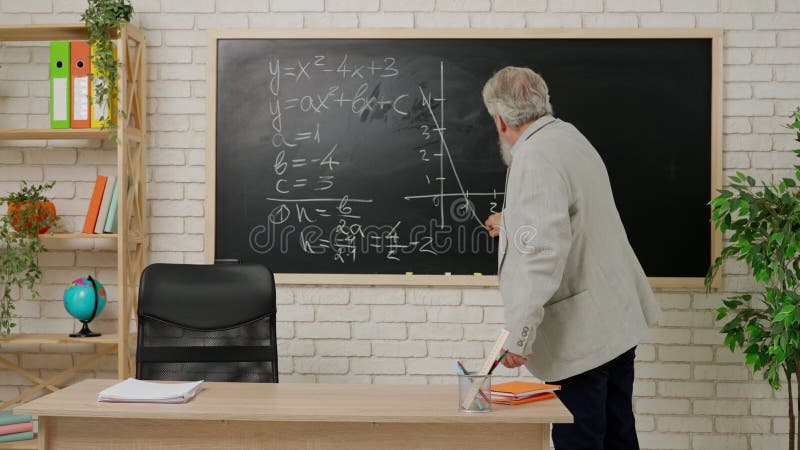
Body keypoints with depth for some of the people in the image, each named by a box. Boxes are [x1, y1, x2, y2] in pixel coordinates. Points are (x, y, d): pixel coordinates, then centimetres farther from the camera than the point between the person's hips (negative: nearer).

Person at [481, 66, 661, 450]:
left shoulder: (534, 160, -20)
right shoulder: (569, 137, 11)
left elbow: (542, 252, -29)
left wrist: (519, 334, -25)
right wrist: (511, 222, 46)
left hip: (581, 333, -10)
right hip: (620, 319, 10)